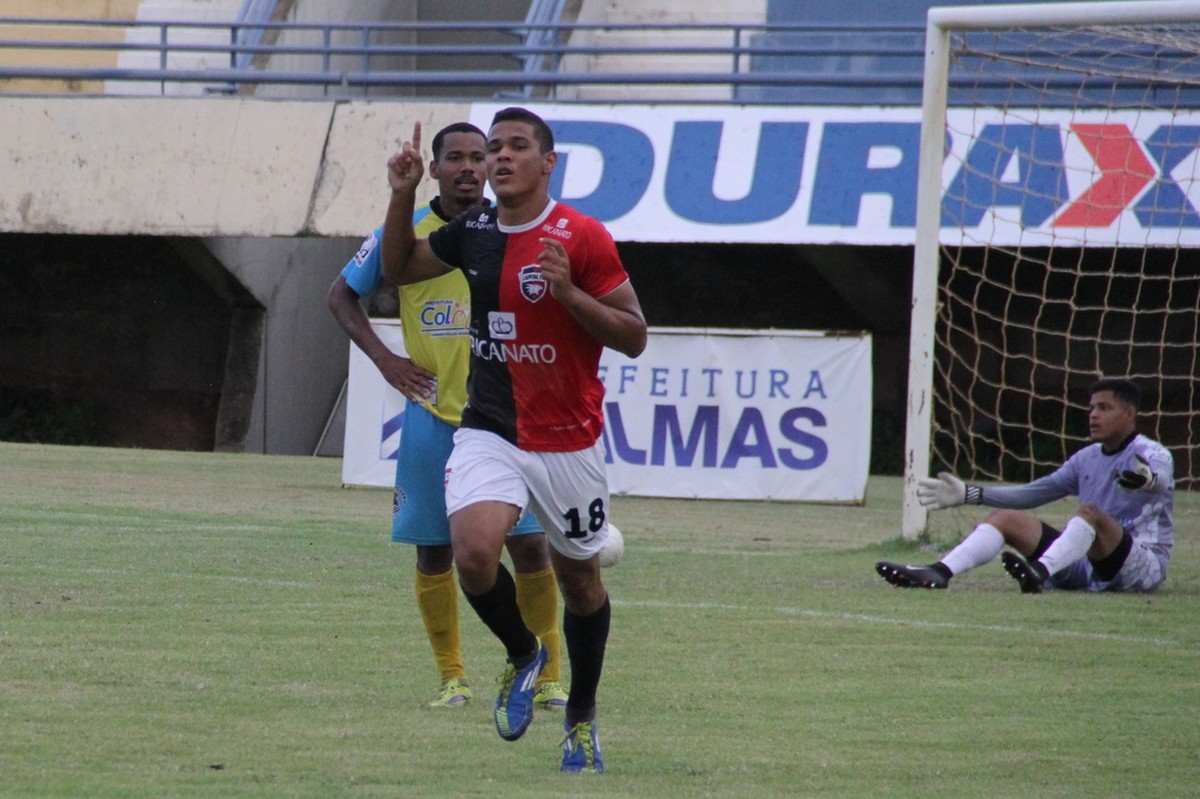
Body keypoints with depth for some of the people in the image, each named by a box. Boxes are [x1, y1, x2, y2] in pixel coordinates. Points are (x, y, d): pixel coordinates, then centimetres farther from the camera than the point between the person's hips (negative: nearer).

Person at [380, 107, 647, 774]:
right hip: (489, 432, 3)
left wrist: (569, 293, -24)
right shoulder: (472, 232, 3)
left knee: (579, 580, 11)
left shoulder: (583, 239, -12)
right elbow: (398, 269, 19)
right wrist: (404, 195, 3)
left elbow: (634, 336, -10)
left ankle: (582, 715, 32)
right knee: (473, 553, -22)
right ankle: (522, 654, 8)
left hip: (568, 440, -3)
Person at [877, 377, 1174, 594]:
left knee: (1090, 512, -34)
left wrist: (1147, 479, -56)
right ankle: (939, 572, -26)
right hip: (1085, 565, 7)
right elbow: (1030, 495, 22)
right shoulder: (1087, 458, 18)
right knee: (1005, 518, -3)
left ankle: (1039, 573, -58)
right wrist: (968, 494, 15)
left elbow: (1161, 478, -31)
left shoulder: (1152, 454, -5)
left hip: (1143, 565, -7)